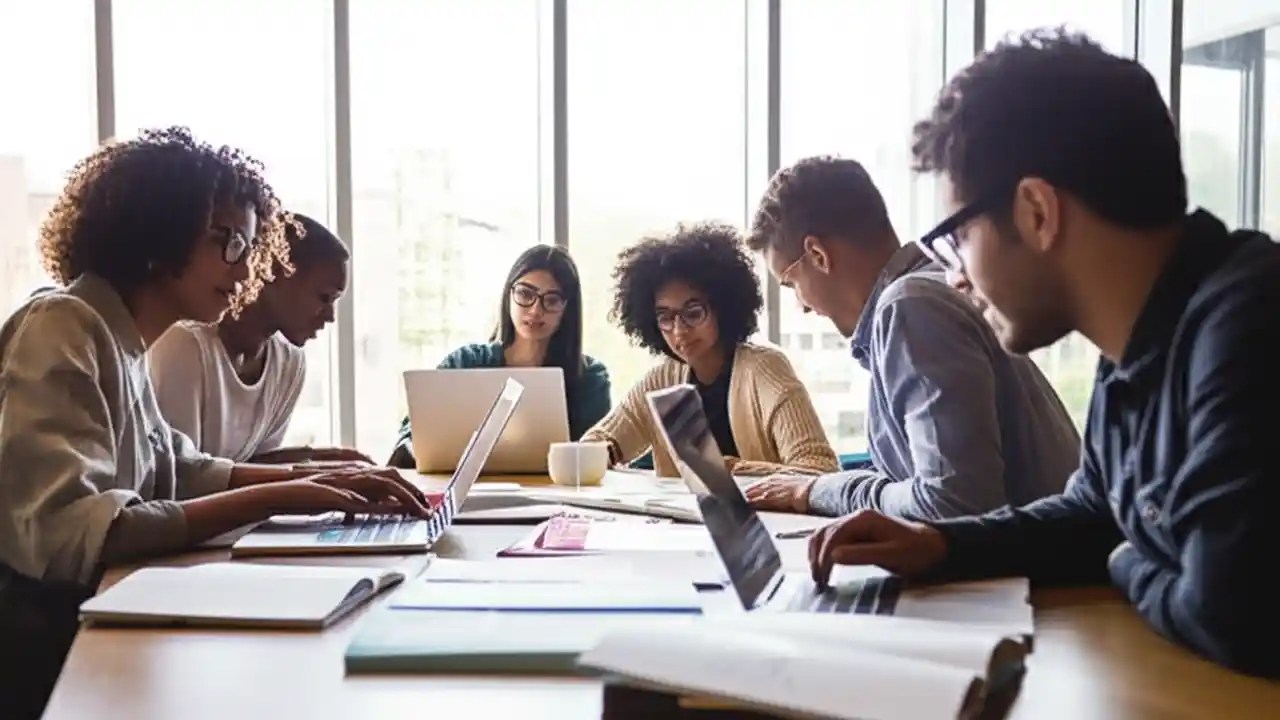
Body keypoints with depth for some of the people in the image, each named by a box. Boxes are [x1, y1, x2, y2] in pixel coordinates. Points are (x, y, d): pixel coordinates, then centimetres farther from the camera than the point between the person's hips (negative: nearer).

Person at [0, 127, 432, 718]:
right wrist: (271, 501, -27)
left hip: (86, 623, 8)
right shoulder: (63, 329, -18)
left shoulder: (121, 340, 8)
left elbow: (172, 470, 16)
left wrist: (318, 482, 2)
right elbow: (64, 532, -29)